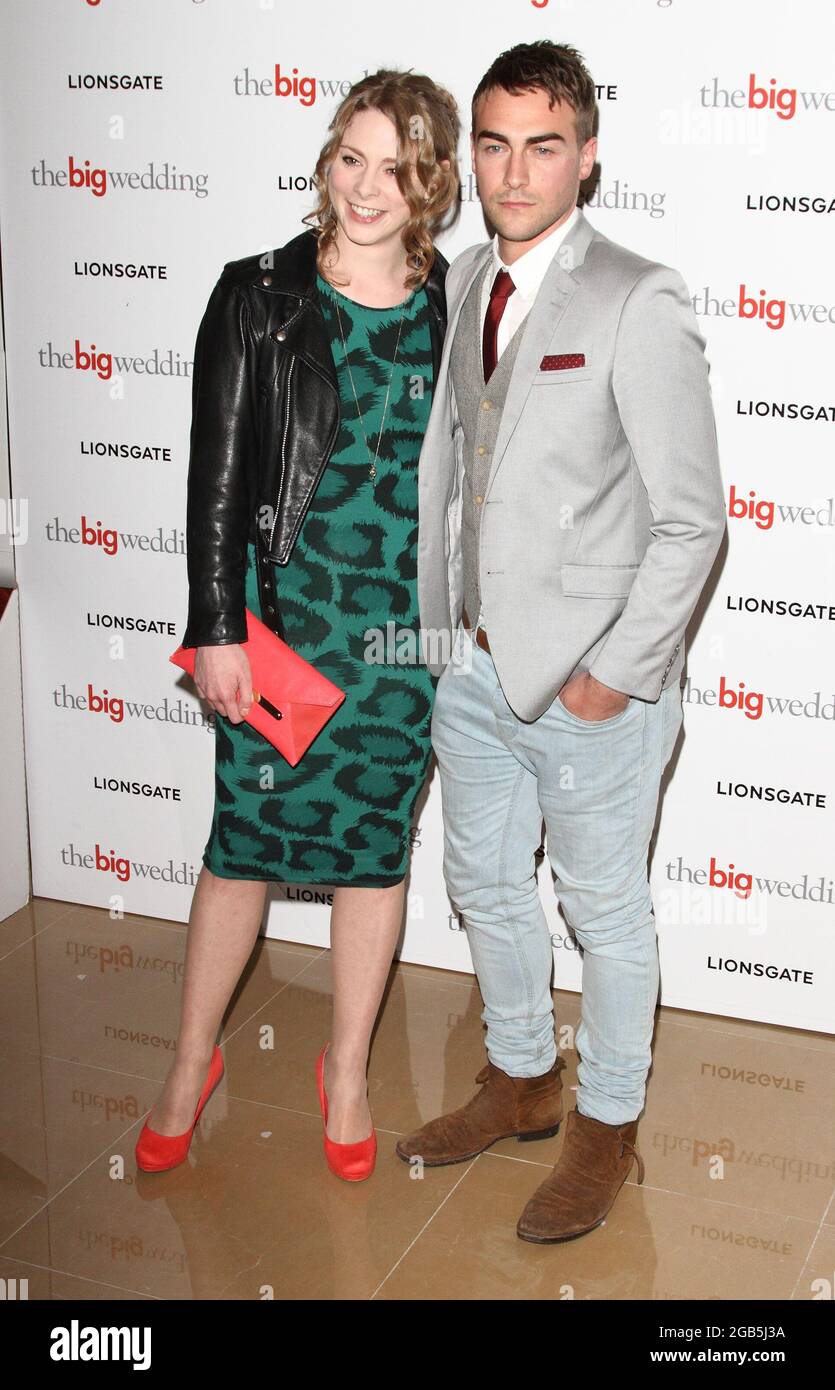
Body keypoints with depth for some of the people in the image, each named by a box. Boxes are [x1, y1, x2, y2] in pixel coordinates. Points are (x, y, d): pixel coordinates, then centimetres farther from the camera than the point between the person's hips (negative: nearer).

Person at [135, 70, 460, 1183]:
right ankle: (192, 1066, 26)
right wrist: (216, 628, -9)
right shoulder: (258, 297, -4)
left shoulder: (457, 312, 3)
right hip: (283, 617, -2)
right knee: (248, 840, 5)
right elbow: (217, 471, -5)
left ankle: (347, 1070, 30)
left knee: (375, 844, 11)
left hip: (409, 626, 2)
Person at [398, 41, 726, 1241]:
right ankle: (522, 1080, 44)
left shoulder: (637, 304, -16)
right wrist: (434, 622, 14)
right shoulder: (461, 286, 5)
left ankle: (608, 1126, 32)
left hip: (589, 685, -7)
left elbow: (691, 520, -15)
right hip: (473, 665, 7)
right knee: (486, 884, 21)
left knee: (605, 911, 11)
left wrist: (614, 673, -16)